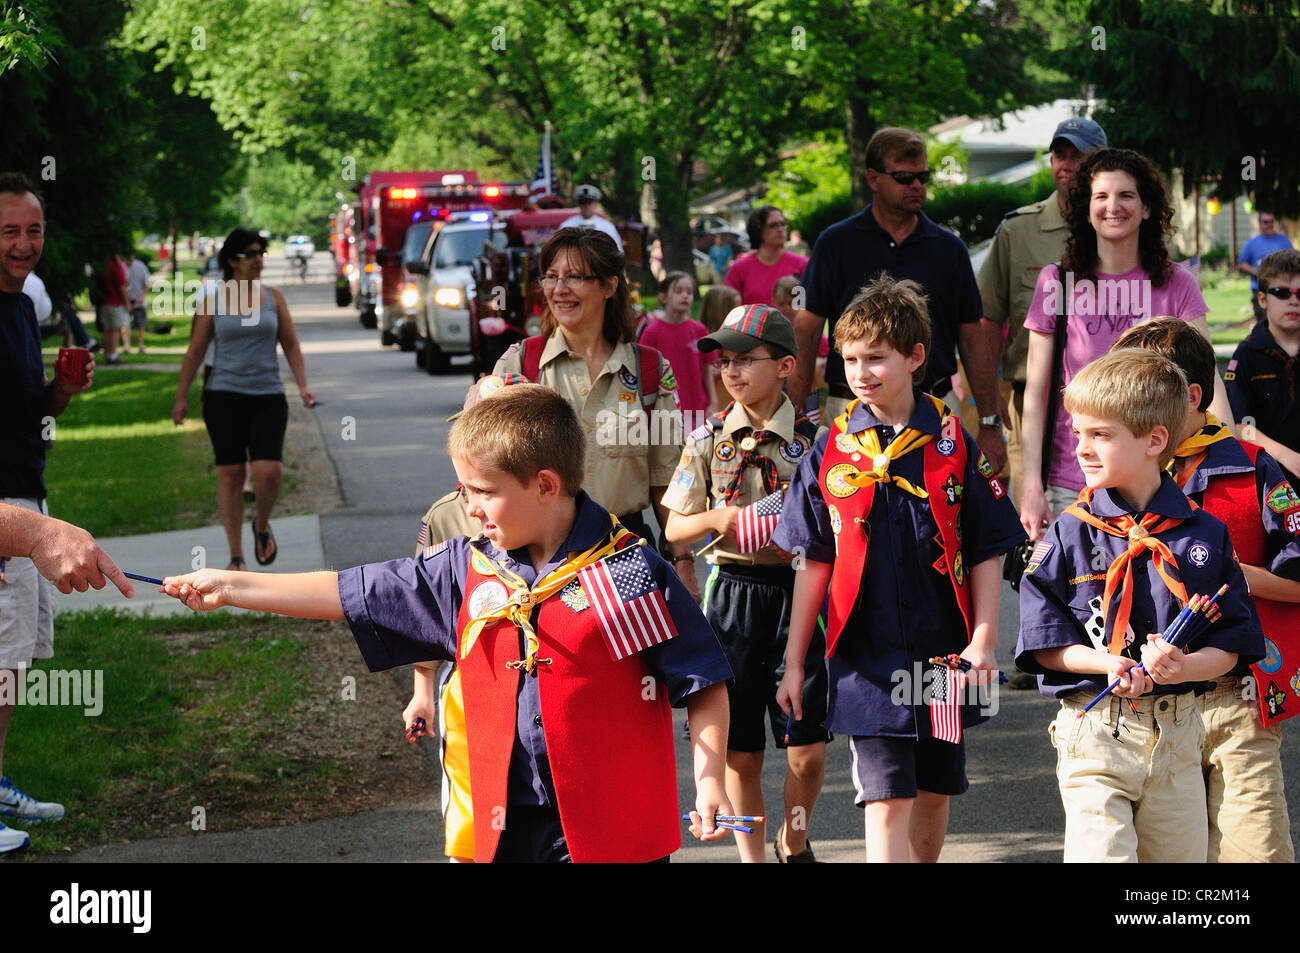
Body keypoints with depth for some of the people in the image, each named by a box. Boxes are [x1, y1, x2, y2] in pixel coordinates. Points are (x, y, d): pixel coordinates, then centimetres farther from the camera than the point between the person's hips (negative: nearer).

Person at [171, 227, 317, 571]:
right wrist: (181, 397, 6)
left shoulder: (272, 297, 7)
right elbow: (195, 351, 7)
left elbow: (290, 345, 10)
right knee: (230, 473, -2)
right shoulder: (213, 301, 3)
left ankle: (261, 524, 17)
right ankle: (236, 556, 7)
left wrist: (302, 385, -2)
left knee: (269, 470, -14)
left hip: (268, 396, 1)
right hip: (224, 396, -1)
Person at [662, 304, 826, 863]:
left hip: (799, 590, -1)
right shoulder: (709, 439, 4)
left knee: (807, 750, -2)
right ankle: (751, 854, 22)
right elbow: (673, 529, 8)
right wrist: (716, 518, -11)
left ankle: (793, 842, 25)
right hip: (731, 590, 1)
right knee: (740, 751, 5)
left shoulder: (811, 437, -1)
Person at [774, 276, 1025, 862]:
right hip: (866, 654, -1)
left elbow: (986, 550, 3)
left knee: (933, 793, 14)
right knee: (886, 801, -8)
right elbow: (814, 561, 6)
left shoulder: (952, 445, -1)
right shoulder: (831, 452, 1)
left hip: (943, 652, 1)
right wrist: (793, 663, 6)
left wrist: (983, 639, -6)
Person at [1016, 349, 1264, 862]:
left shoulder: (1205, 534, 3)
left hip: (1178, 733, 2)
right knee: (1100, 852, -11)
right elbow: (1043, 643, -2)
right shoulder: (1068, 536, 0)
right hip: (1095, 733, -2)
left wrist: (1181, 667, -17)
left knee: (1181, 856, 11)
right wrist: (1109, 665, -18)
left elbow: (1232, 646, 3)